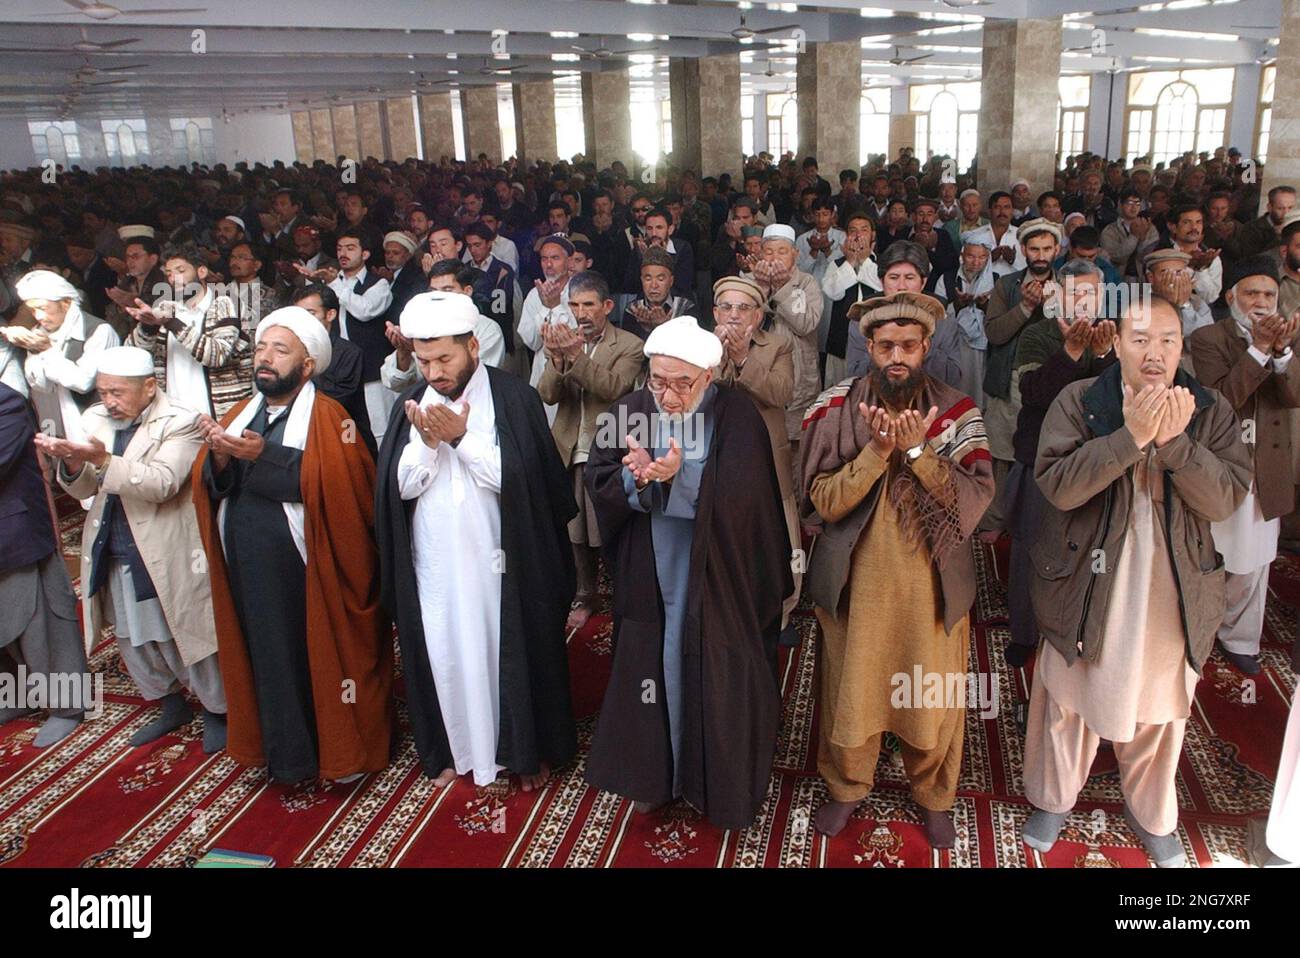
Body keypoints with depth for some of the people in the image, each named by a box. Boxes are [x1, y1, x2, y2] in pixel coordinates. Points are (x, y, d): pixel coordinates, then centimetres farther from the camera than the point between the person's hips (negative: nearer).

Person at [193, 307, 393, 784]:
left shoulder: (326, 416, -7)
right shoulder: (240, 416, 13)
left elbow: (337, 483, -23)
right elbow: (209, 488, 5)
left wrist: (264, 455, -24)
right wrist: (220, 456, -15)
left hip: (308, 574, -6)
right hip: (250, 572, 6)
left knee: (320, 656, 6)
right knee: (270, 660, 14)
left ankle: (342, 751, 24)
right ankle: (285, 754, 31)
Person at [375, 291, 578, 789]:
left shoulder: (513, 397, -8)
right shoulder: (411, 405, 4)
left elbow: (518, 477, -15)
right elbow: (400, 486, -1)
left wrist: (461, 437, -20)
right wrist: (427, 442, -17)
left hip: (498, 558, -3)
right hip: (434, 562, 4)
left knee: (510, 653, 8)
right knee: (445, 656, 12)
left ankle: (529, 749, 27)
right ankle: (454, 748, 33)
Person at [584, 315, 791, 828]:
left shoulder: (736, 415, -11)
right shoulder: (629, 411, -3)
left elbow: (741, 498, -20)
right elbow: (598, 483, -8)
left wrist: (680, 476, -34)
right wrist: (636, 479, -29)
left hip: (717, 580, -2)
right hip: (649, 579, 3)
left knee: (716, 681, 9)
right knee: (650, 673, 13)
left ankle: (723, 783, 30)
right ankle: (652, 775, 33)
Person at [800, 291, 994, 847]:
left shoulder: (957, 412, -3)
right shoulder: (837, 410, -4)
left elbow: (975, 498, -13)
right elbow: (822, 501, -12)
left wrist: (917, 450, -24)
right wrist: (877, 451, -24)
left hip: (932, 583, 0)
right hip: (856, 581, 0)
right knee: (851, 688, 14)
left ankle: (934, 794, 39)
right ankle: (847, 786, 39)